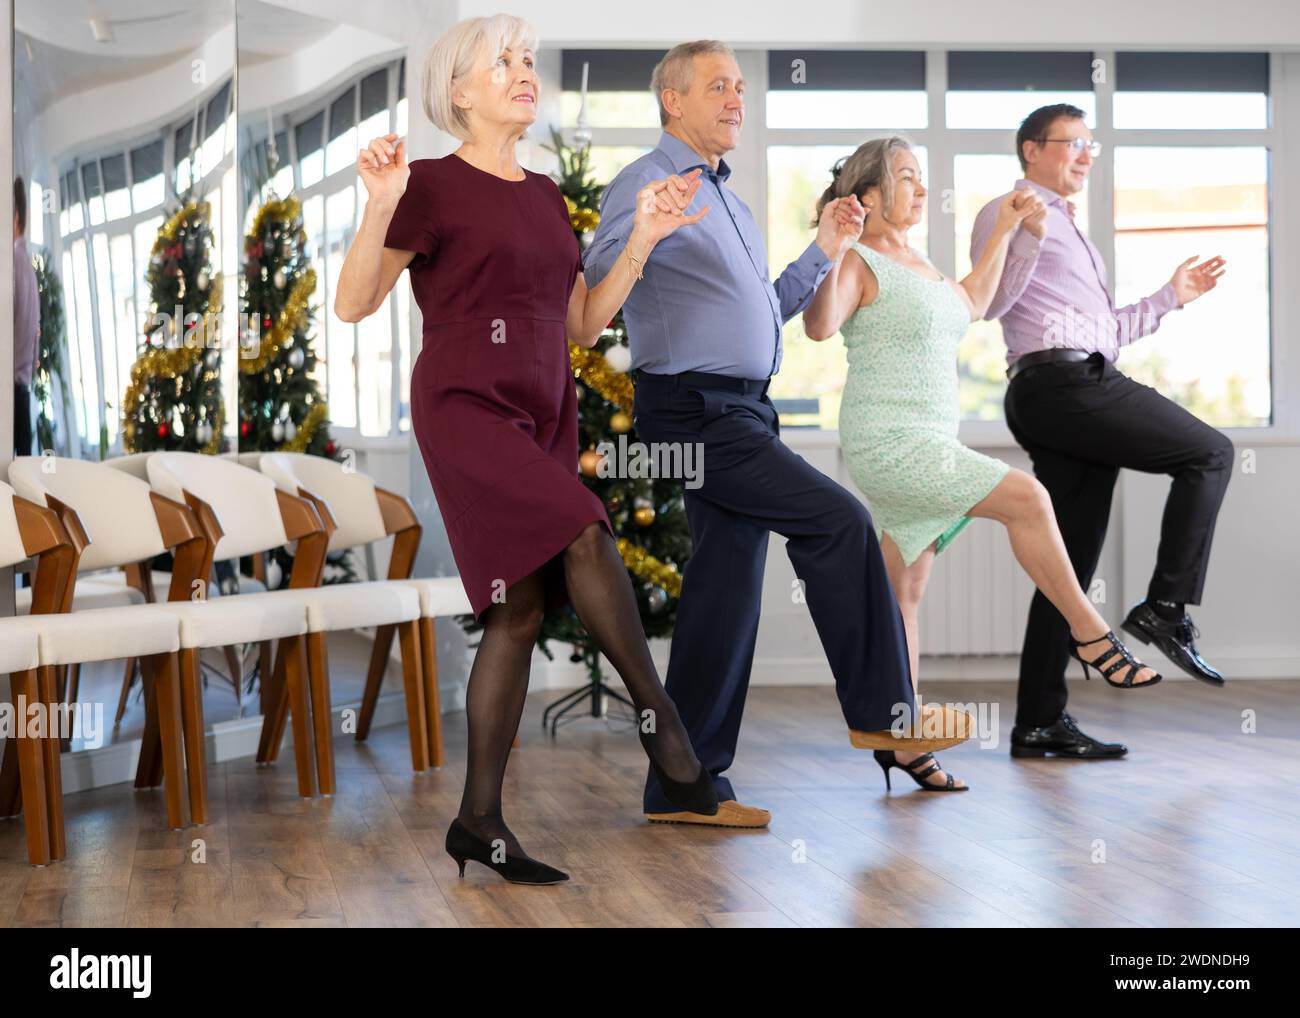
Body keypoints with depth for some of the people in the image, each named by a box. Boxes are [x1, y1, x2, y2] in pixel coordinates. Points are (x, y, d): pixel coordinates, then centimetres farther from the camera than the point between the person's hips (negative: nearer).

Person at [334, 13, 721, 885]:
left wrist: (643, 240, 9)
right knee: (585, 535, -27)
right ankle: (662, 720, -11)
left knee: (520, 611, 0)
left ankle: (481, 821, 5)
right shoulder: (435, 185, -2)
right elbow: (353, 305, -6)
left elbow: (583, 325, 16)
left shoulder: (547, 195, 16)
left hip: (546, 413, 7)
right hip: (465, 405, -6)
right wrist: (381, 207, -20)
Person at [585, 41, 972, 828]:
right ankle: (882, 711, -4)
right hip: (693, 410, -9)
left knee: (728, 590, 6)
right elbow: (597, 277, -18)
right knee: (839, 519, -16)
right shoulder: (647, 185, -5)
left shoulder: (731, 202, 23)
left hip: (742, 413, 9)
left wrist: (825, 250, 18)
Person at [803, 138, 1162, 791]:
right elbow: (820, 326, -28)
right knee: (1025, 497, -17)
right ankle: (1088, 632, -4)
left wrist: (1005, 230, 32)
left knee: (905, 594, 8)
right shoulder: (860, 262, -9)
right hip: (888, 444, -9)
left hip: (927, 444, 9)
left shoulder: (914, 262, 18)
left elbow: (969, 304, 34)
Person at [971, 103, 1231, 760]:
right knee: (1209, 454, -10)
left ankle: (1039, 723, 3)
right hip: (1061, 382, -9)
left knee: (1072, 563, 4)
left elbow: (1101, 331, 31)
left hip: (1082, 391, 9)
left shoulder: (1071, 233, 32)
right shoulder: (1007, 214, 3)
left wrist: (1171, 297, 25)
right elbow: (987, 303, -12)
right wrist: (1030, 234, -21)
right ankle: (1166, 607, -12)